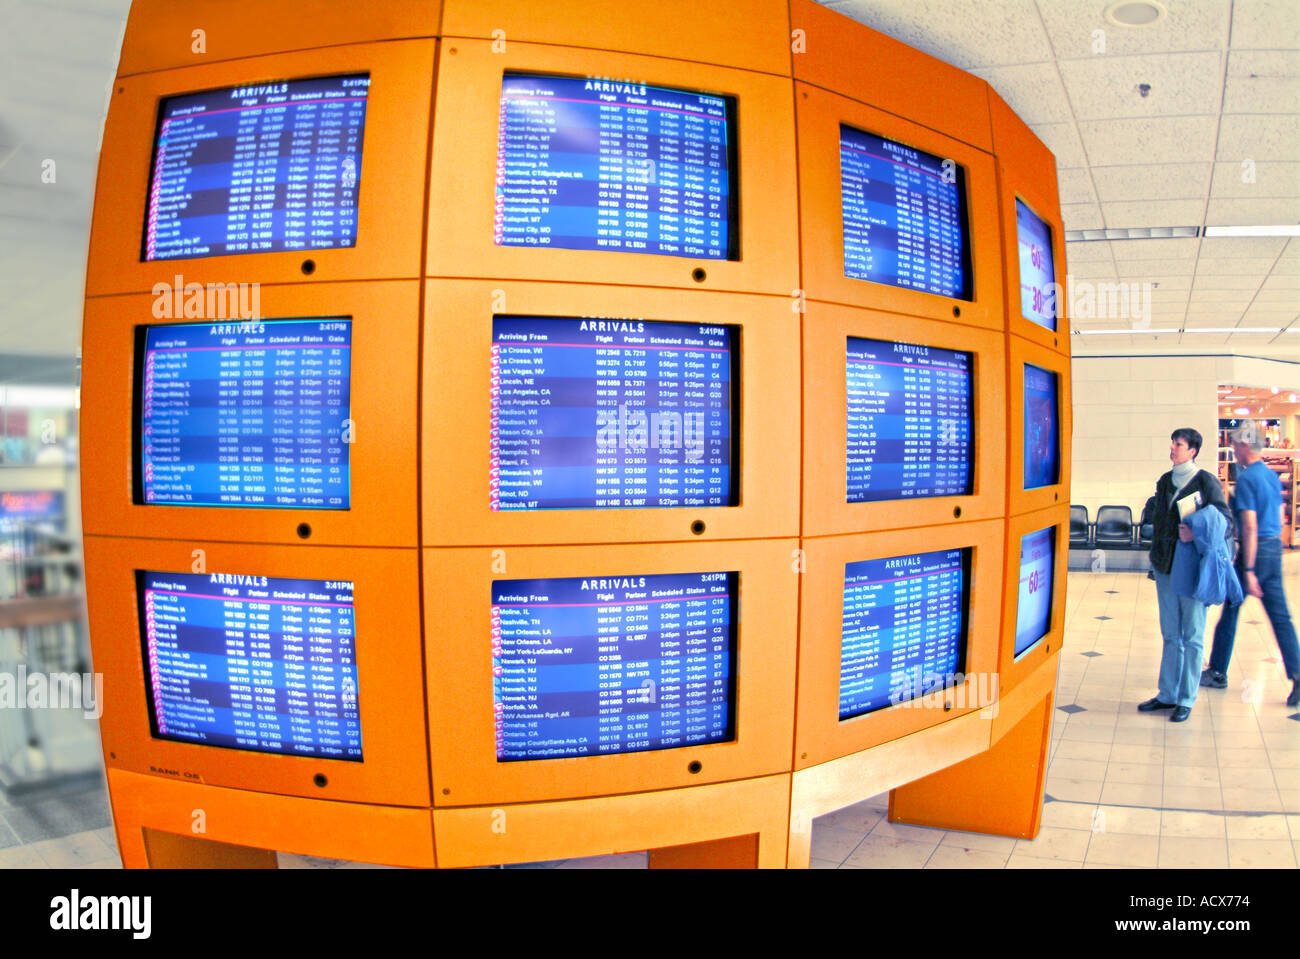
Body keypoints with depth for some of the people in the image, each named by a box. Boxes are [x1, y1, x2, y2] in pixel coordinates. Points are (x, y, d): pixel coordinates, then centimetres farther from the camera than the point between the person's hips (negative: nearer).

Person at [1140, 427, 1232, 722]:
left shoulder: (1207, 482, -6)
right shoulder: (1165, 481, 12)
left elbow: (1225, 520, -8)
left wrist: (1197, 533, -25)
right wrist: (1156, 558, 16)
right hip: (1166, 565, 6)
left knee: (1192, 636, 2)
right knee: (1171, 634, 12)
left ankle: (1186, 700, 10)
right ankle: (1167, 694, 20)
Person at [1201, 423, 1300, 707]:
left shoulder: (1247, 478, -16)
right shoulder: (1273, 476, 11)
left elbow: (1250, 526, -21)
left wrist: (1248, 571, -21)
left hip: (1255, 550, -8)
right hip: (1275, 548, 8)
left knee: (1230, 611, 6)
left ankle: (1217, 673, 16)